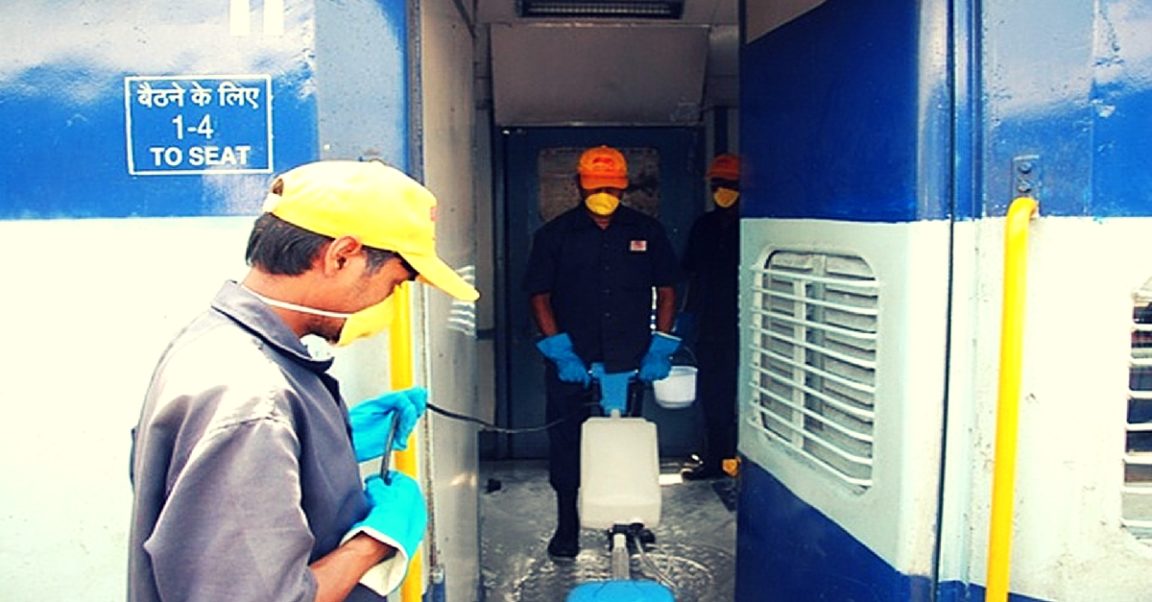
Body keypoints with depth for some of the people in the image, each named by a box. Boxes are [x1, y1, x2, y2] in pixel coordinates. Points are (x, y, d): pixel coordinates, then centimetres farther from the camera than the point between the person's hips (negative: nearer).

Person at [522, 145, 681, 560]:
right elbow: (539, 296, -1)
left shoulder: (646, 231, 4)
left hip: (629, 361, 1)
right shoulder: (555, 234, 0)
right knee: (565, 443, 5)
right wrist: (561, 351, -10)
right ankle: (566, 525, 20)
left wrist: (660, 348, 1)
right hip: (572, 362, -1)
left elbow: (666, 291, 9)